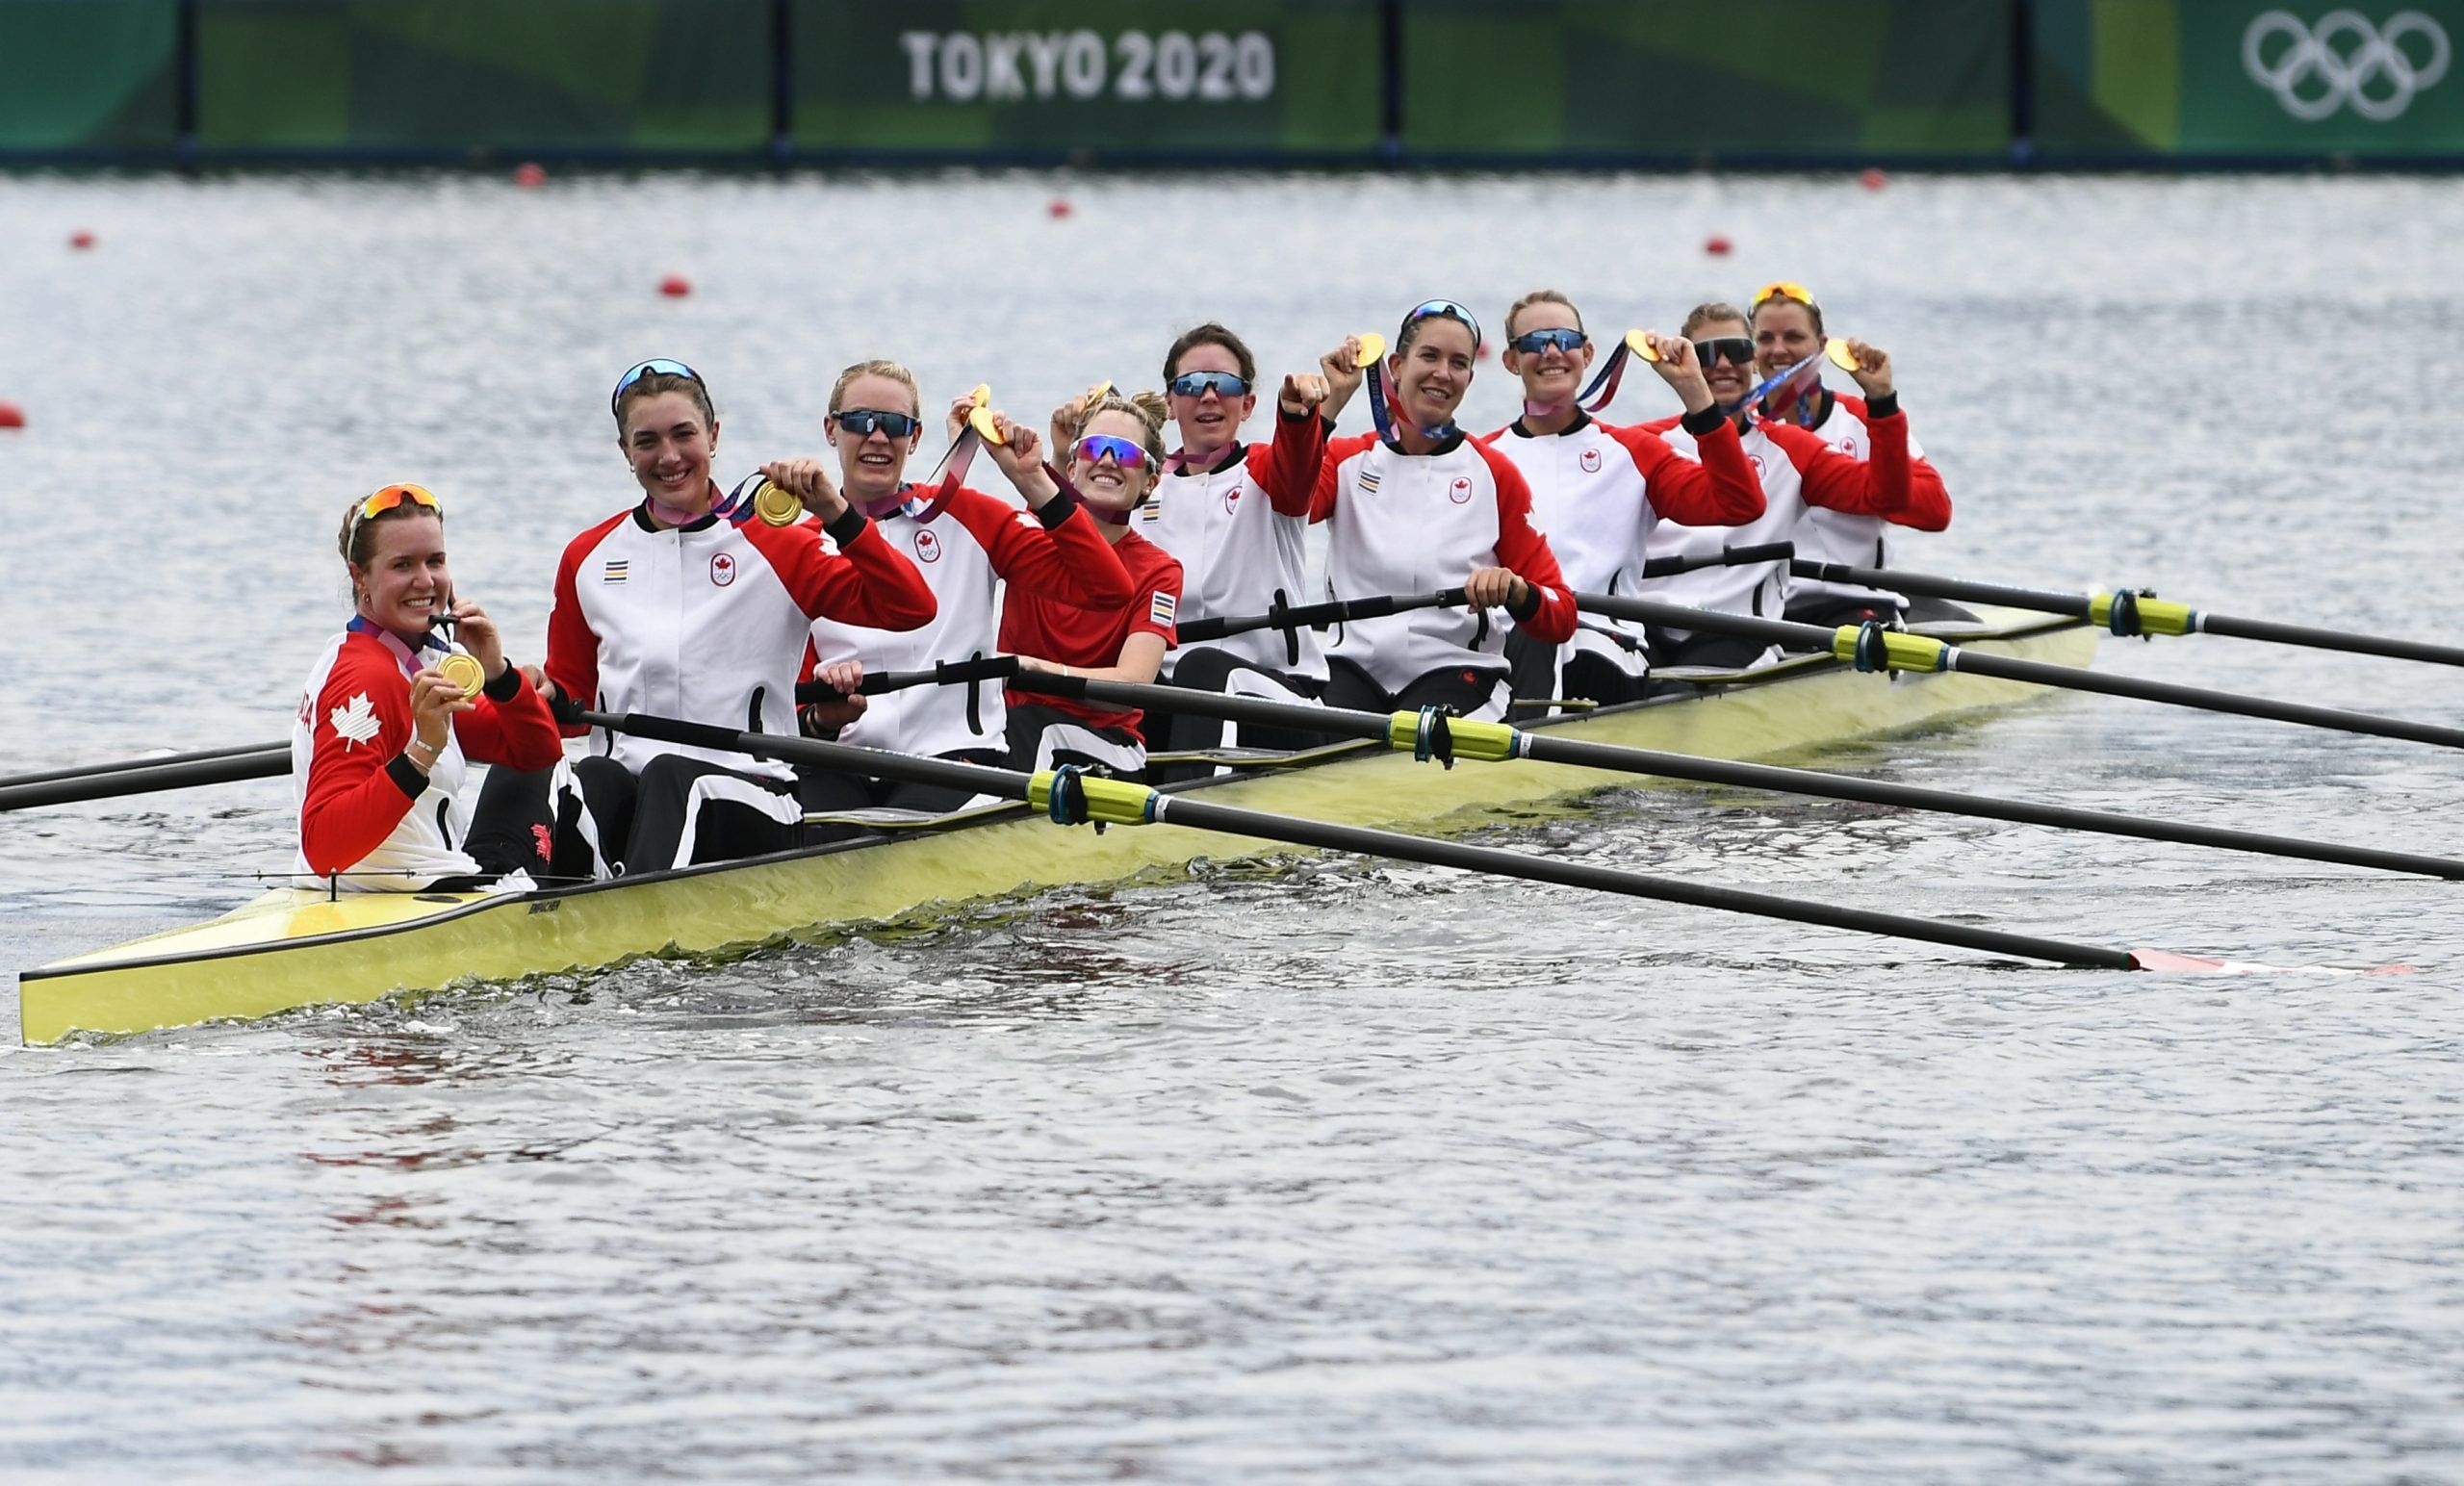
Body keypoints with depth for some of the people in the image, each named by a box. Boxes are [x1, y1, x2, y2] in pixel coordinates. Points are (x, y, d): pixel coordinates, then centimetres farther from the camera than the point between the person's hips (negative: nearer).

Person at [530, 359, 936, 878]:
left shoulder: (773, 545, 6)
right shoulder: (588, 558, 16)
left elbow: (912, 608, -4)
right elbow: (574, 702, 24)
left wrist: (837, 516, -14)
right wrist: (536, 698, 0)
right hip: (621, 793, 3)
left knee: (671, 776, -36)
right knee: (590, 777, -31)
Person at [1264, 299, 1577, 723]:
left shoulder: (1493, 473, 8)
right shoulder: (1349, 460, 14)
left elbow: (1560, 619, 6)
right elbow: (1293, 500, -12)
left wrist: (1515, 592, -18)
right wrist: (1300, 416, -30)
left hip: (1456, 673, -2)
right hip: (1354, 668, 2)